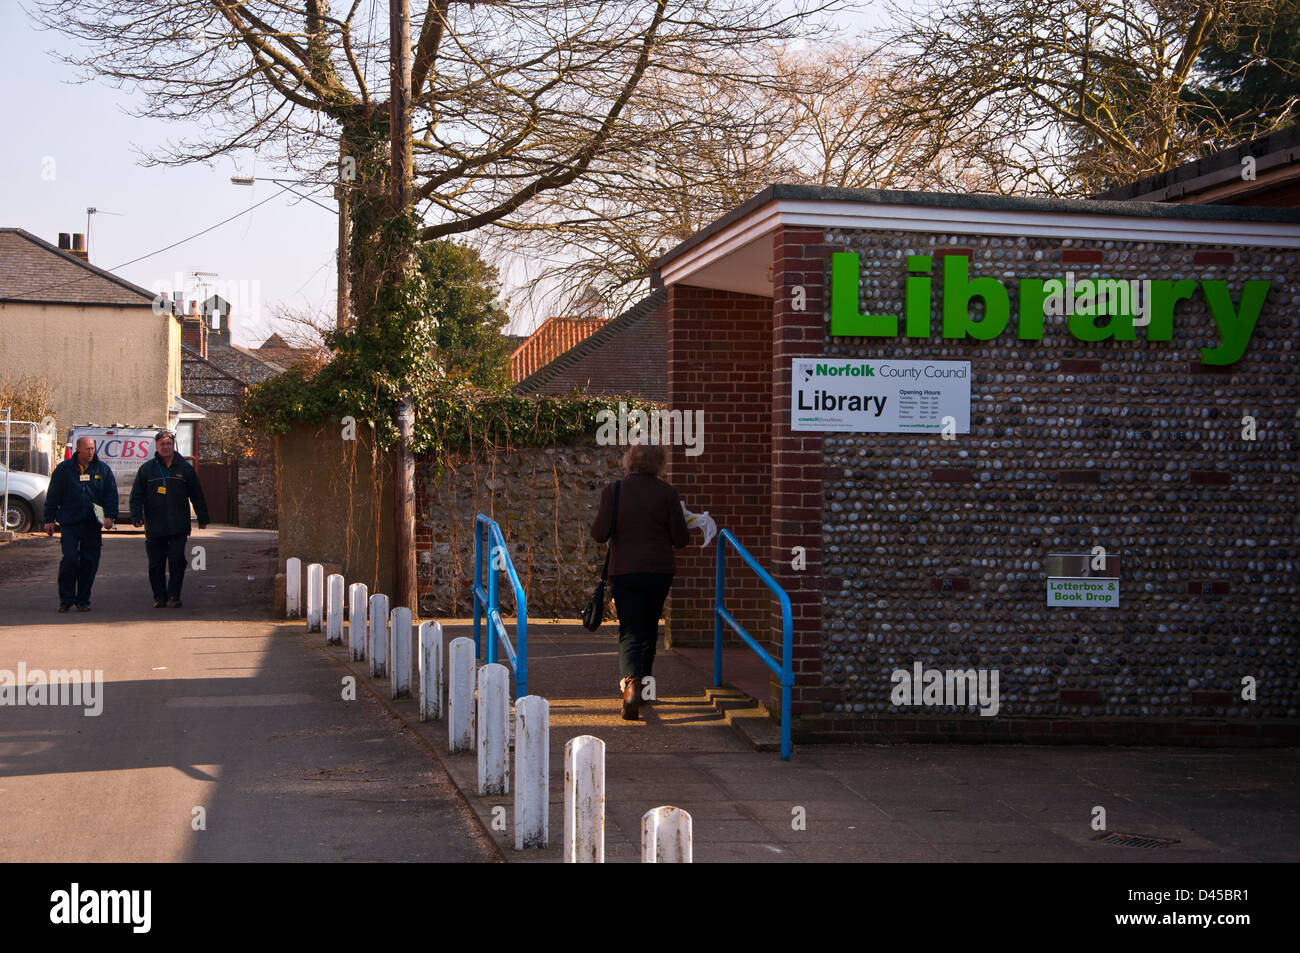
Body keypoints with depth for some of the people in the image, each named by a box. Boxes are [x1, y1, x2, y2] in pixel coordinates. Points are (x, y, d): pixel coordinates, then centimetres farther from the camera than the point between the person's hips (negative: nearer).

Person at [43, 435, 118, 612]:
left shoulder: (103, 469, 8)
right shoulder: (63, 469, 5)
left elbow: (111, 495, 8)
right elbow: (52, 496, 9)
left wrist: (110, 516, -5)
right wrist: (49, 520, 5)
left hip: (93, 524, 2)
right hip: (69, 523, -1)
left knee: (89, 562, 3)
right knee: (69, 559, -11)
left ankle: (83, 600, 14)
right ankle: (66, 599, 0)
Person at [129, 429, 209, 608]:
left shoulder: (185, 468, 7)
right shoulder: (146, 469, 7)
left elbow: (197, 495, 13)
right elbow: (136, 495, 7)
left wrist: (202, 519, 14)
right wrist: (137, 516, -6)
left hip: (178, 526, -1)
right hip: (154, 527, 1)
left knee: (177, 559, -9)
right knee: (156, 564, 4)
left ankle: (174, 594, 3)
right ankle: (159, 597, 13)